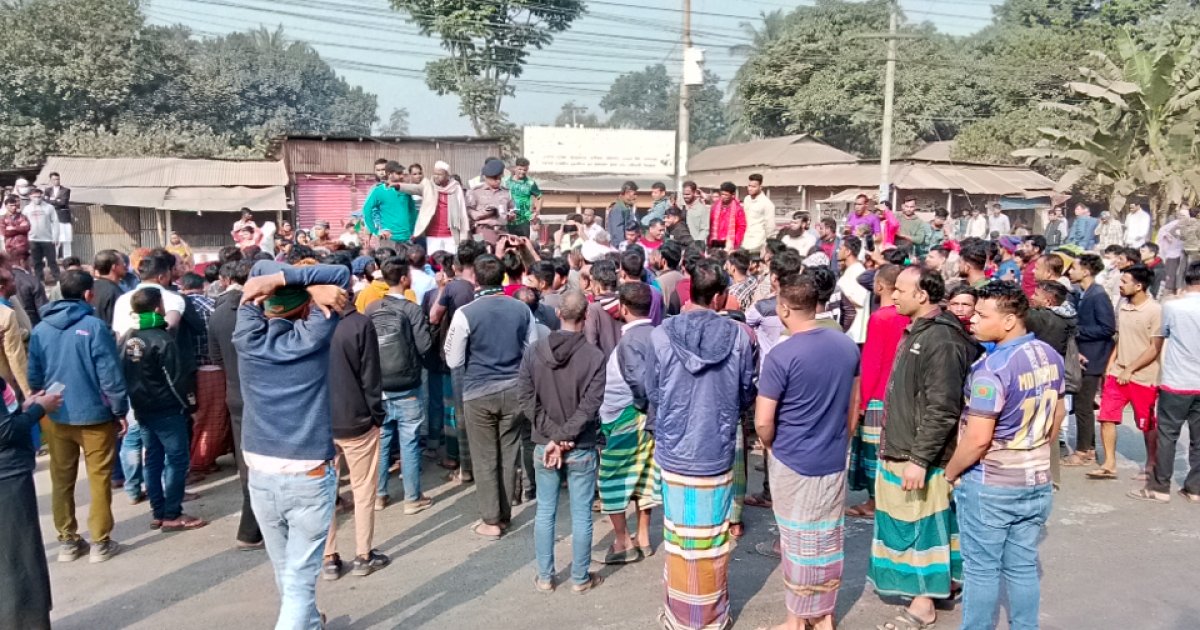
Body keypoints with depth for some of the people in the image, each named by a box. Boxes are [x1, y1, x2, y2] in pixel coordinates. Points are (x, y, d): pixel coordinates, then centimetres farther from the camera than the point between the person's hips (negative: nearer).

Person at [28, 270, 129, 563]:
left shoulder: (40, 329, 1)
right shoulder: (94, 326, -15)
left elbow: (34, 375, 7)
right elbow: (110, 374, -16)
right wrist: (121, 409, -6)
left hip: (57, 417, 5)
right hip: (94, 415, -5)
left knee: (61, 481, 14)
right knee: (99, 479, 6)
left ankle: (67, 541, 22)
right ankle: (100, 542, 11)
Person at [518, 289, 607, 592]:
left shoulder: (533, 351, -4)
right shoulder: (594, 356, -14)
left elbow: (526, 398, -7)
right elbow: (589, 406, -18)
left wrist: (552, 436, -9)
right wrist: (564, 437, -14)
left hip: (543, 445, 3)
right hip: (581, 449, -3)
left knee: (545, 513, 14)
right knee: (581, 516, 10)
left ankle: (544, 577, 25)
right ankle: (580, 578, 22)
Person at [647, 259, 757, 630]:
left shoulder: (662, 335, -11)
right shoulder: (739, 337, -11)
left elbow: (652, 391, 2)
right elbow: (747, 393, 1)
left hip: (674, 452, 0)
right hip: (717, 453, 0)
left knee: (678, 537, 14)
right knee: (712, 538, 13)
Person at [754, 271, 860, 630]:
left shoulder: (781, 356, -19)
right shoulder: (848, 346, -1)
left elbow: (762, 422, -16)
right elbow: (852, 405, 11)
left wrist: (769, 448, 3)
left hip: (793, 463, -5)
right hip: (834, 460, 5)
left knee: (798, 541, 8)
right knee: (828, 539, 14)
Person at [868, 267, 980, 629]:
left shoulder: (941, 339, -21)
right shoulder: (916, 332, 10)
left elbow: (942, 409, -24)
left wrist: (920, 458, -24)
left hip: (918, 456, -9)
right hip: (899, 450, 9)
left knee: (921, 527, 3)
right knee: (908, 526, 19)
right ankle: (941, 582, 35)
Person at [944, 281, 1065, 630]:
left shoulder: (992, 368, -24)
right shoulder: (1050, 356, 1)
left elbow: (977, 439, -24)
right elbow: (1057, 415, 13)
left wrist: (950, 472, -8)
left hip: (989, 485, -7)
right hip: (1037, 481, 7)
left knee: (981, 568, 7)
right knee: (1024, 566, 16)